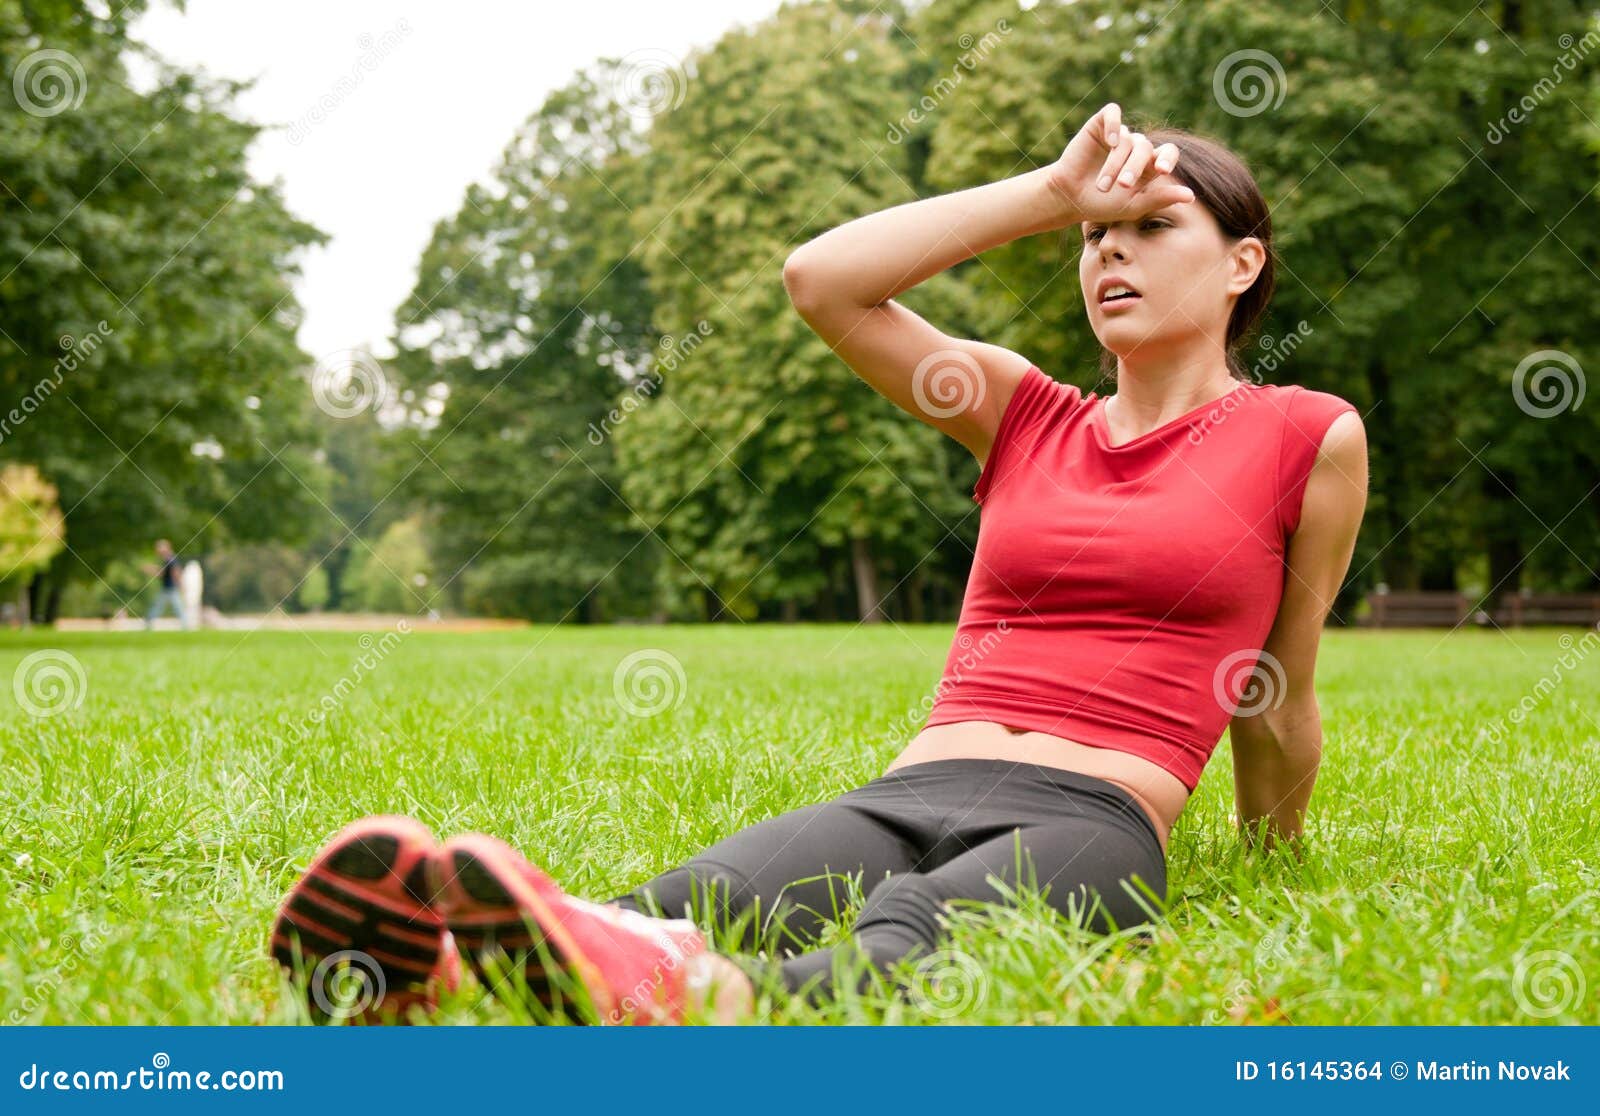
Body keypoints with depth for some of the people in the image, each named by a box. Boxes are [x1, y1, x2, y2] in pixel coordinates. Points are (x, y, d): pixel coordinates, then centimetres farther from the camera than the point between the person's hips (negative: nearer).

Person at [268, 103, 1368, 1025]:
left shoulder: (1310, 437, 12)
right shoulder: (1026, 413, 22)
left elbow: (1274, 704, 22)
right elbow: (821, 280, 10)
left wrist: (1268, 855, 33)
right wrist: (1055, 191, 13)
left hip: (1088, 823, -4)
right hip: (904, 795, 4)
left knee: (908, 939, -41)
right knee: (672, 909, -32)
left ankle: (684, 1002, -72)